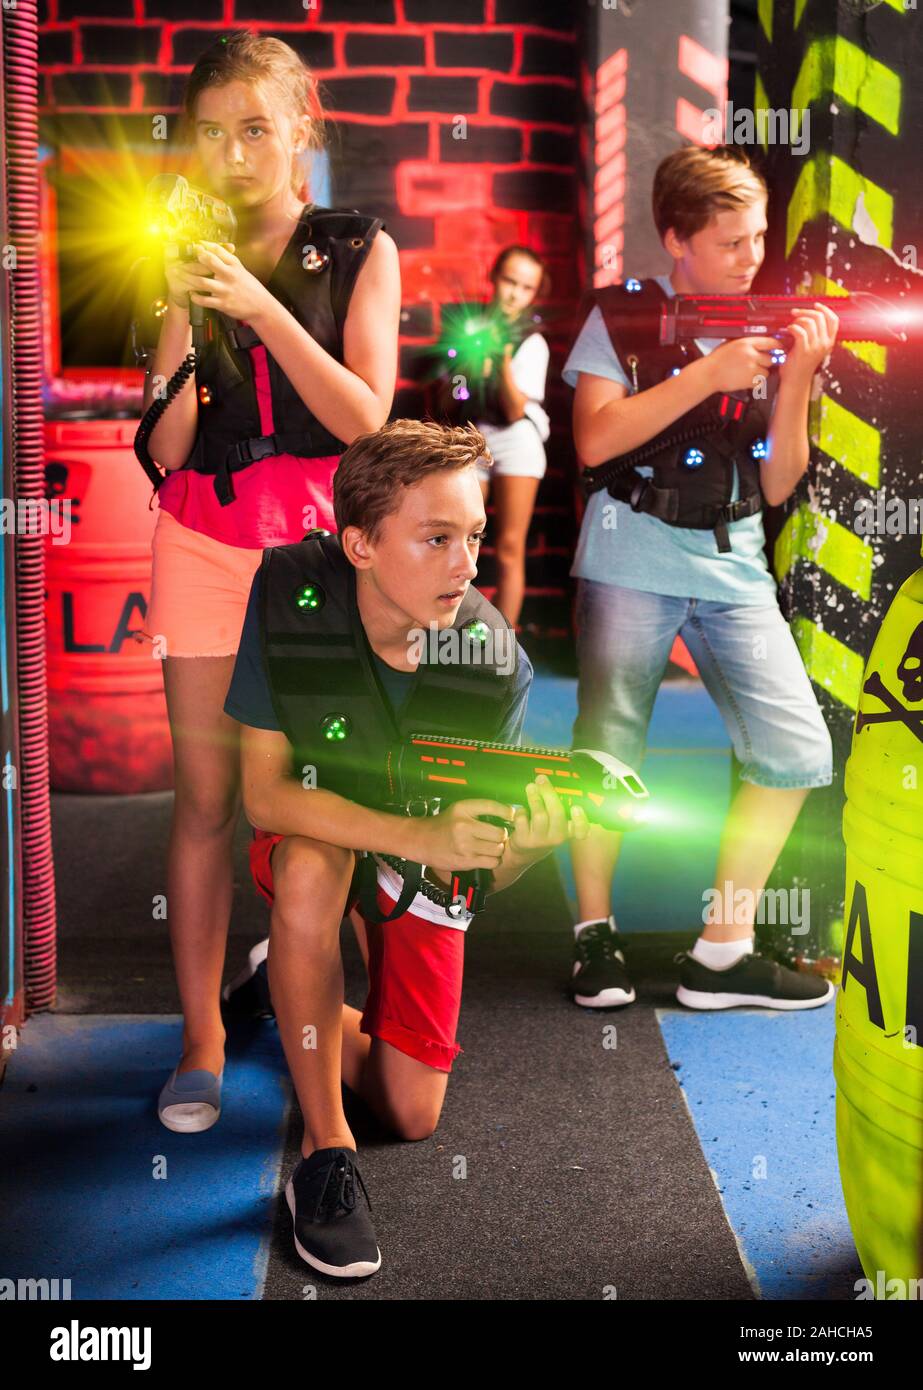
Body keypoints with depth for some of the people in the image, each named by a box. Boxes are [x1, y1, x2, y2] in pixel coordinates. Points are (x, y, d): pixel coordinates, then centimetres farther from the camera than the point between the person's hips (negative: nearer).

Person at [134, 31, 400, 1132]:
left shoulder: (358, 251, 7)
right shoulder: (198, 263, 11)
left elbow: (366, 415, -6)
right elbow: (167, 449, 6)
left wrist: (262, 307, -13)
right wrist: (183, 319, -8)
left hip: (318, 534, -1)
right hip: (206, 537, 2)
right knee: (205, 796, 1)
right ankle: (201, 1043, 8)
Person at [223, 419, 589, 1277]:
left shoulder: (496, 661, -26)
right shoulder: (290, 596, -28)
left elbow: (489, 871, -18)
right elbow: (264, 792, -28)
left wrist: (533, 834, -43)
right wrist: (416, 835, -42)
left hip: (426, 846, 2)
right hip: (314, 828, -1)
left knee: (412, 1116, 1)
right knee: (309, 872, -40)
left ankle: (303, 1006, 34)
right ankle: (323, 1149, -22)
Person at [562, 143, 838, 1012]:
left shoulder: (771, 328, 10)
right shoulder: (625, 315, 1)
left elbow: (778, 485, 6)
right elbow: (594, 441, -13)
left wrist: (796, 380, -8)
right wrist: (707, 374, -16)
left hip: (734, 565, 4)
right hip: (633, 557, -4)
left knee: (796, 750, -4)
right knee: (611, 746, -4)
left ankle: (723, 950, 6)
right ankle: (595, 932, 16)